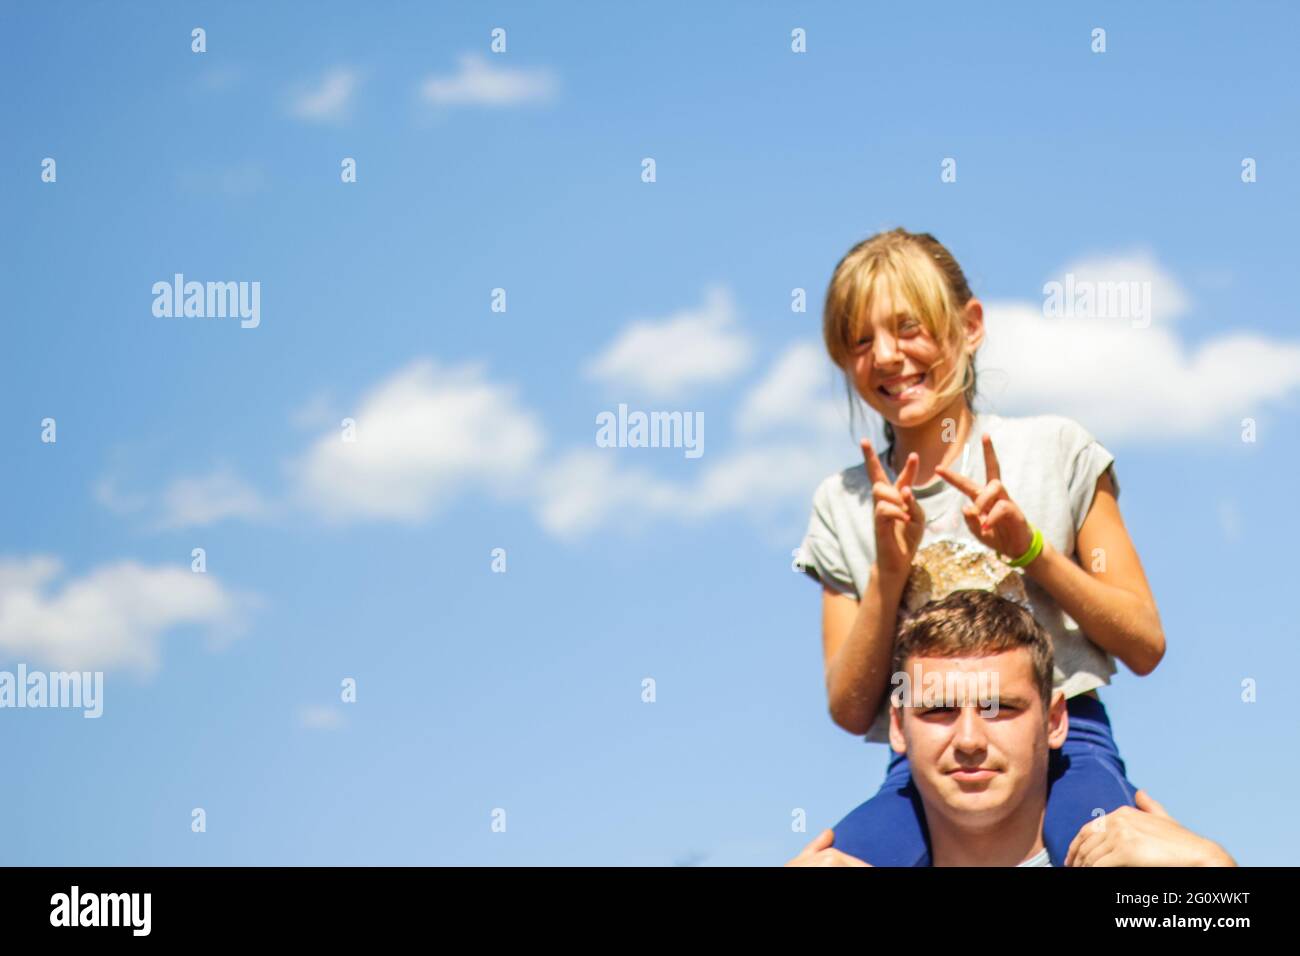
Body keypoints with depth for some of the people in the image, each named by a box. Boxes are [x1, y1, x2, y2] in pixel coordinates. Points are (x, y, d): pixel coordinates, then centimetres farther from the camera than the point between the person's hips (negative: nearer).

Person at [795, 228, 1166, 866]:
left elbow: (1145, 646, 6)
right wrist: (889, 573, -6)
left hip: (1061, 742, -2)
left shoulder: (1054, 450, 8)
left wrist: (1030, 547, -8)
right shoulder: (843, 505, 13)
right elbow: (851, 711, 8)